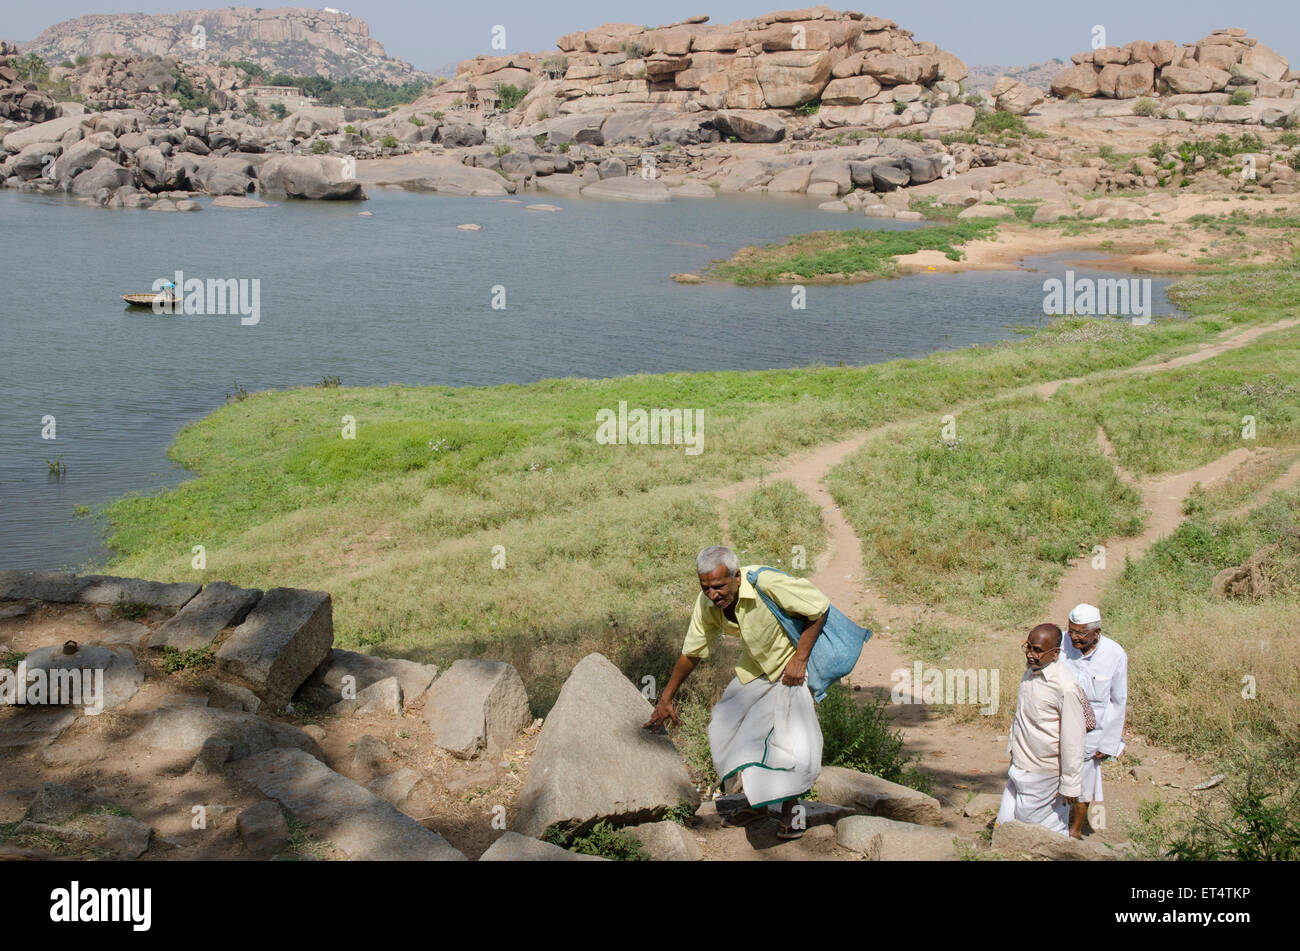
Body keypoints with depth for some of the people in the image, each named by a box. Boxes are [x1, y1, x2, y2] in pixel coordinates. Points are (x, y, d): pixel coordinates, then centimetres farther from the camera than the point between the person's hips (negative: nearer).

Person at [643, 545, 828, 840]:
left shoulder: (768, 584, -35)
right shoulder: (707, 604, -16)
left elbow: (820, 607, -21)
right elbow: (691, 653, 1)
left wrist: (799, 659, -22)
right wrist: (665, 699, 8)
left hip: (791, 664, -6)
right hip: (755, 668, 6)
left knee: (795, 744, -18)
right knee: (724, 725, 2)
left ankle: (790, 808, 9)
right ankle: (756, 802, 23)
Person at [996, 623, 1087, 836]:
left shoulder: (1066, 688, -24)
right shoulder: (1031, 670, 2)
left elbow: (1072, 740, -19)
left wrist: (1069, 785, -14)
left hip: (1043, 773, -8)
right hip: (1018, 768, 8)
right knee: (1006, 824, 12)